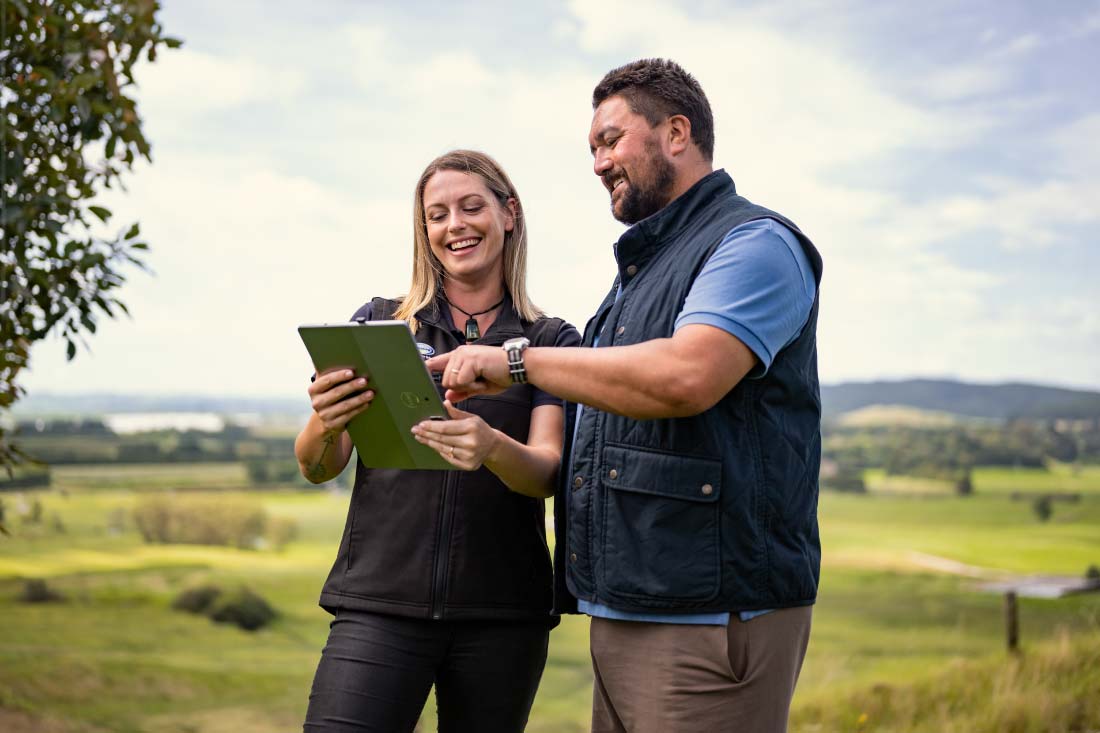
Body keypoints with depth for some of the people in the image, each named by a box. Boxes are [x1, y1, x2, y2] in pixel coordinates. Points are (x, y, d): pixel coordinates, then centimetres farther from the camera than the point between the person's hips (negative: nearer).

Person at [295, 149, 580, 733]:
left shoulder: (551, 342, 7)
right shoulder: (379, 323, 8)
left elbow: (547, 473, -5)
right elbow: (318, 468, 3)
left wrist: (493, 448, -28)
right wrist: (322, 425, -21)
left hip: (502, 615, 1)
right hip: (379, 603, 0)